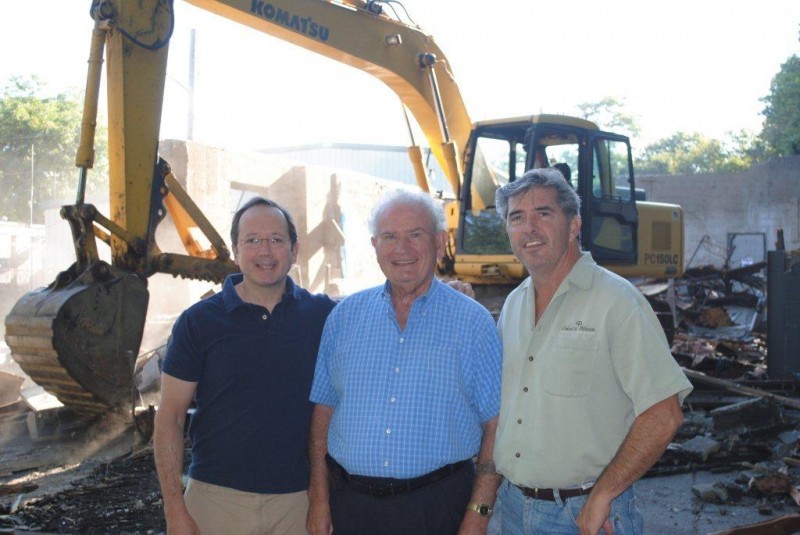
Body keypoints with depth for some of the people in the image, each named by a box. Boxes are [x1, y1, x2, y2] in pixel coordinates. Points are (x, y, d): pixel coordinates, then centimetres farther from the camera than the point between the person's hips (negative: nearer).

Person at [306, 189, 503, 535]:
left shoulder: (473, 322, -4)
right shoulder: (345, 316, 4)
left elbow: (495, 423, -5)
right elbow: (324, 409, 7)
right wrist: (319, 498, 2)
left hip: (437, 505, -2)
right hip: (350, 504, 2)